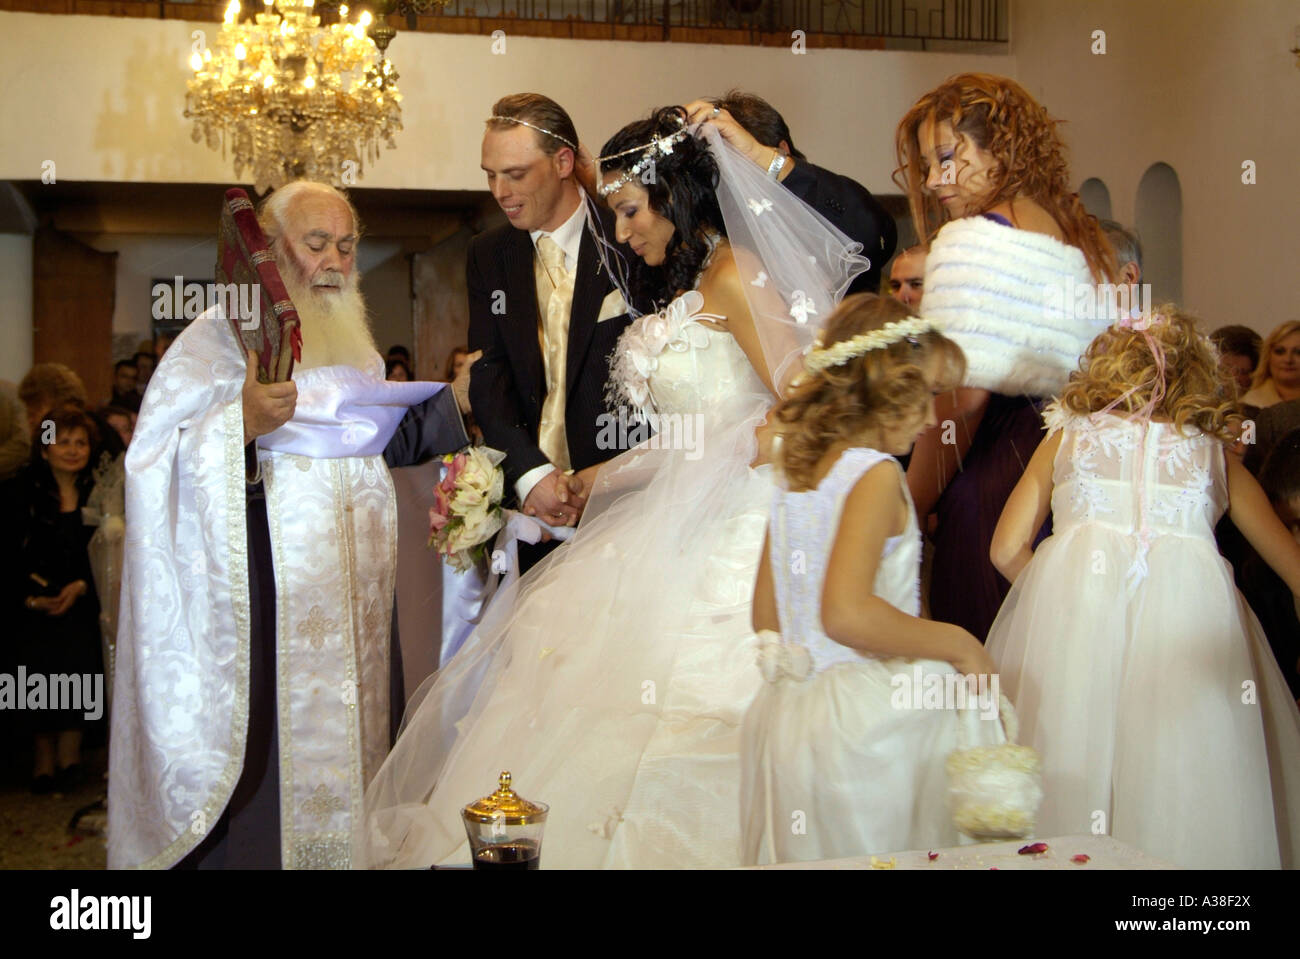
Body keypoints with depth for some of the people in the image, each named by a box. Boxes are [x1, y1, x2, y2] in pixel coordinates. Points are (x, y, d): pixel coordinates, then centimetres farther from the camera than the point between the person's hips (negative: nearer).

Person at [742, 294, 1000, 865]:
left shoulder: (797, 477, 10)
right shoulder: (875, 474, -13)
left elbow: (766, 616, 16)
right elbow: (845, 613, -26)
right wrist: (957, 645, -16)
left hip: (788, 713, 8)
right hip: (862, 721, -8)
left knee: (808, 852, 13)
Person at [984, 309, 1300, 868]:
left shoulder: (1067, 437, 17)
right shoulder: (1215, 454, 19)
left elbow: (1007, 550, 11)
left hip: (1068, 593, 0)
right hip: (1190, 603, 0)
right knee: (1181, 780, 3)